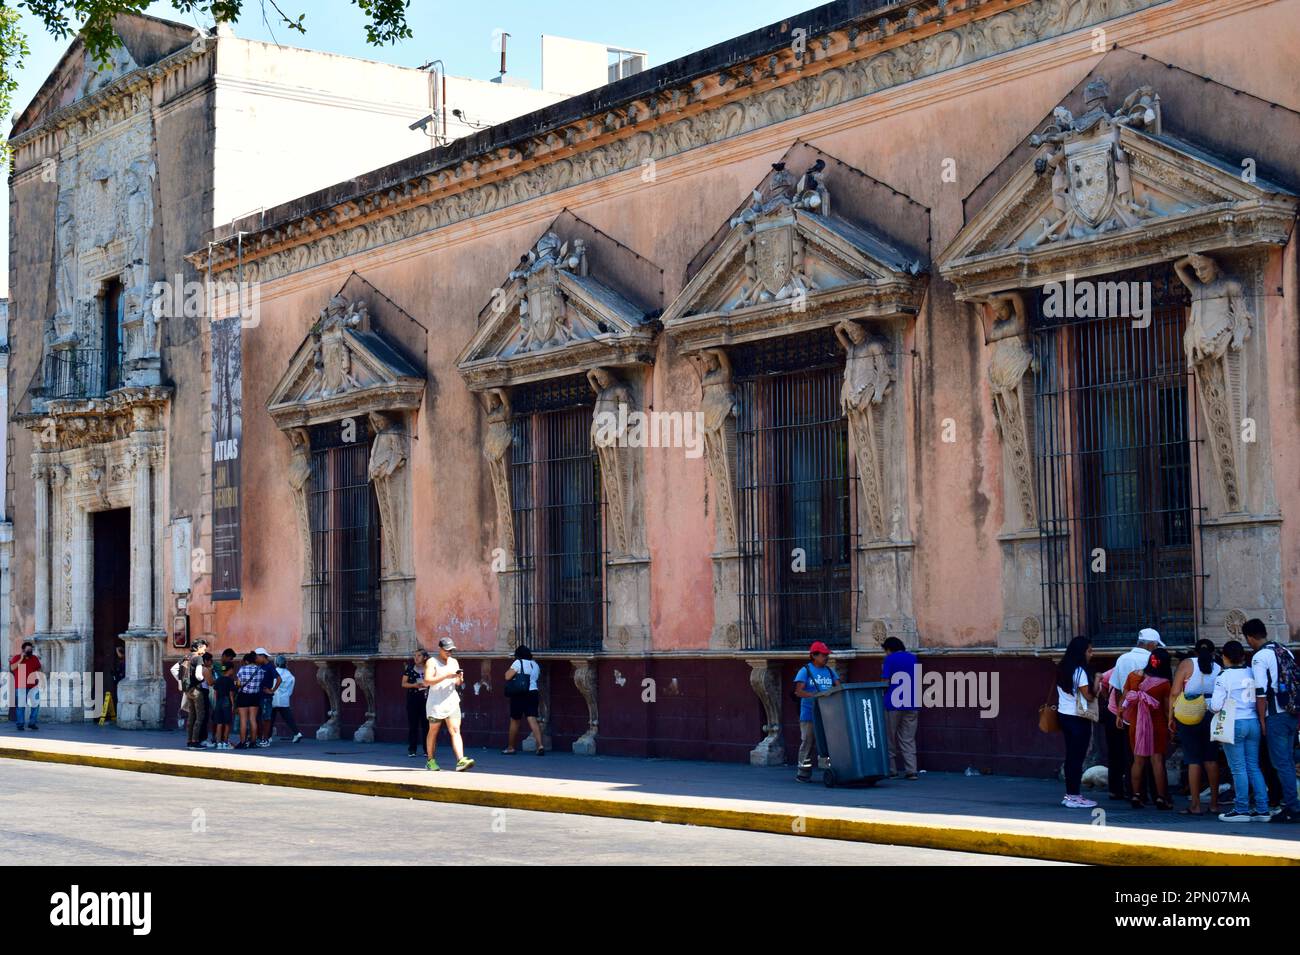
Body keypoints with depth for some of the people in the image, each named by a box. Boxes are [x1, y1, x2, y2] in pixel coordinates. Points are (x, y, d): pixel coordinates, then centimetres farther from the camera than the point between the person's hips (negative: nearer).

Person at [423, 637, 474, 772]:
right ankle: (430, 761, 19)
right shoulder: (432, 662, -3)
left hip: (452, 701, 4)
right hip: (436, 703, -4)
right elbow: (427, 681, -16)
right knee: (433, 731, 6)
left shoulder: (454, 662, 15)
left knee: (455, 730, -8)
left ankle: (461, 761, -20)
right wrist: (446, 676, -23)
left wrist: (459, 679, -4)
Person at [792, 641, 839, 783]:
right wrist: (815, 695, -23)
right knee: (808, 742, -3)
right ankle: (803, 774, 3)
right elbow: (798, 691, -9)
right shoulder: (805, 671, -1)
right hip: (809, 714, -5)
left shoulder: (829, 671, 16)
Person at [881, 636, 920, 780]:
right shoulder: (914, 658, 11)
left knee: (890, 739, 8)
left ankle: (891, 770, 9)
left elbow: (885, 682, -10)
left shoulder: (890, 659, -4)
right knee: (908, 739, 6)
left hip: (893, 704, -4)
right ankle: (911, 770, -3)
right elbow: (918, 681, 16)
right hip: (912, 704, 4)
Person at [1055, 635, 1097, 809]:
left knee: (1071, 755, 13)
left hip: (1064, 715, 8)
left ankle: (1070, 794, 16)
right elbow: (1088, 696, -14)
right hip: (1078, 718, -8)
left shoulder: (1063, 669, 11)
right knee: (1077, 757, -4)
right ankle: (1075, 796, -2)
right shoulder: (1080, 671, -15)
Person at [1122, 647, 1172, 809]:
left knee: (1138, 760, 11)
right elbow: (1167, 709, -9)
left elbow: (1124, 697, 4)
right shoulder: (1164, 683, -14)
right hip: (1157, 726, -3)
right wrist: (1171, 726, 4)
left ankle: (1136, 796, 11)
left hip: (1136, 724, 3)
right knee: (1157, 761, 2)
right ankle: (1161, 798, 3)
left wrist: (1120, 715, 17)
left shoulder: (1133, 676, -5)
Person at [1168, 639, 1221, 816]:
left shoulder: (1187, 664, 1)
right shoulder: (1219, 669, 8)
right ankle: (1214, 803, 17)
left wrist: (1171, 716, 1)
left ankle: (1195, 805, 1)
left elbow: (1175, 692, -4)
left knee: (1193, 759, 1)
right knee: (1211, 758, 13)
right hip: (1212, 715, 3)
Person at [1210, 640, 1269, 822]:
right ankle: (1262, 809, 10)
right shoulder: (1252, 674, 4)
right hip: (1253, 722, 5)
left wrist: (1208, 703, 10)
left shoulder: (1224, 677, -10)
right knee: (1254, 767, 10)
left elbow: (1215, 706, -12)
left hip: (1234, 724, -5)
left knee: (1238, 768, -1)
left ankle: (1241, 810, 1)